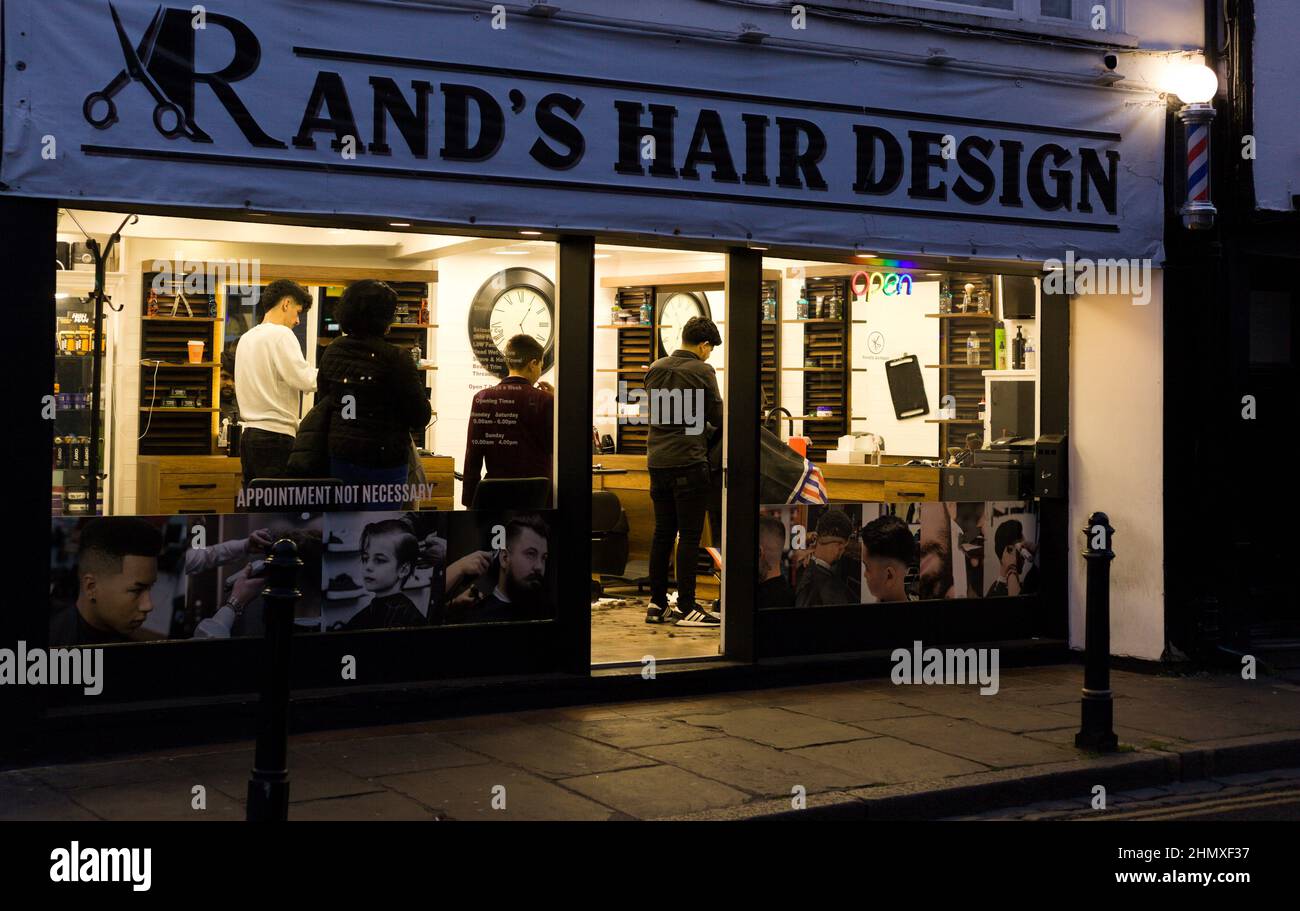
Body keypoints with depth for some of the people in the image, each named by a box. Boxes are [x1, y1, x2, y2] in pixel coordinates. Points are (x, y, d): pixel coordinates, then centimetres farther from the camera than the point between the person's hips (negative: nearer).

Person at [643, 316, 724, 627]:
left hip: (657, 461, 7)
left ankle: (657, 604, 14)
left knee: (662, 533, 11)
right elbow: (717, 417, -3)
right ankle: (685, 607, -2)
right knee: (689, 535, -3)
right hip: (688, 461, -7)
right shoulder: (702, 372, -8)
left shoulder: (655, 369, 11)